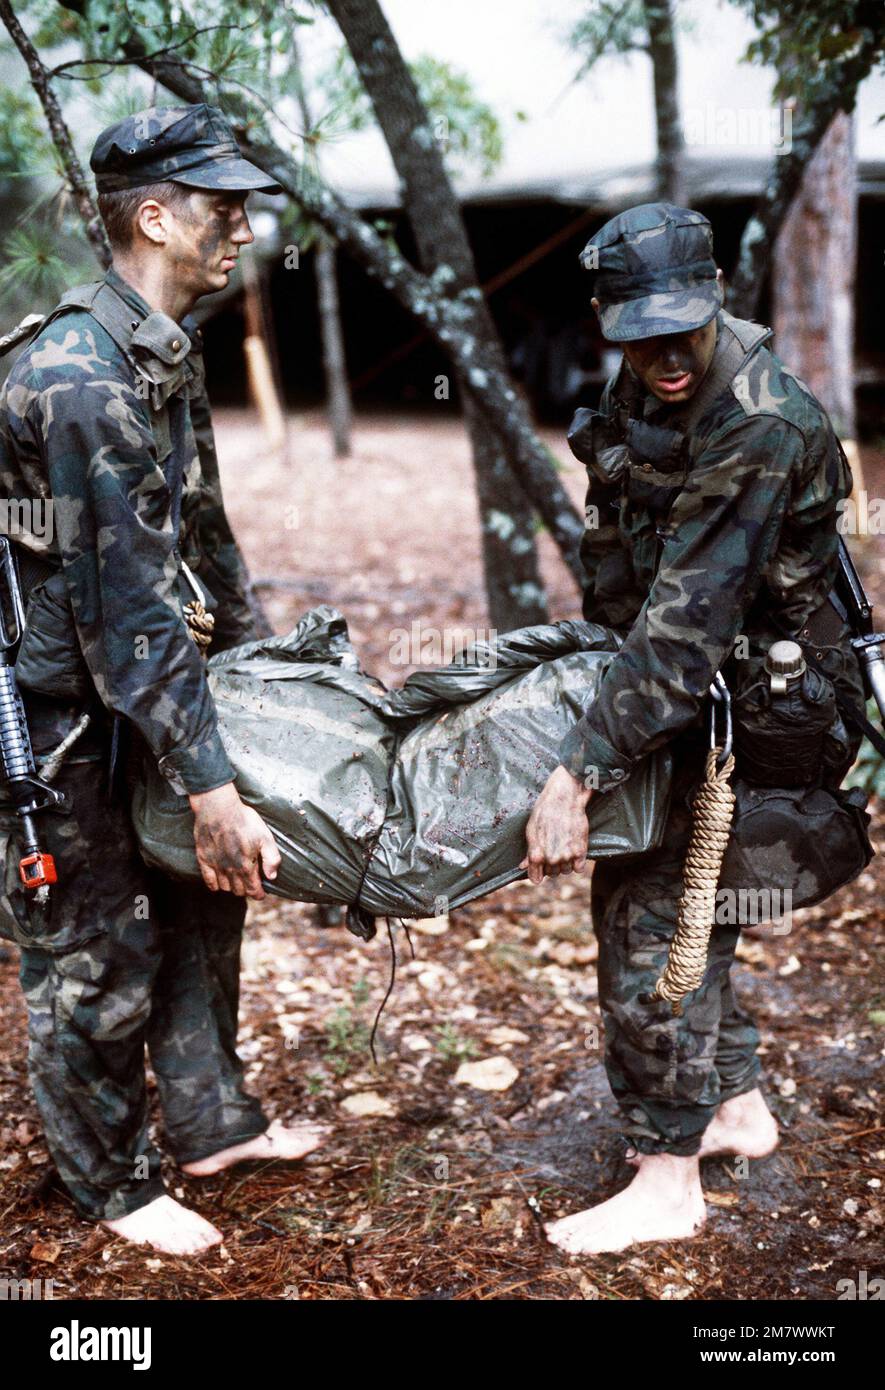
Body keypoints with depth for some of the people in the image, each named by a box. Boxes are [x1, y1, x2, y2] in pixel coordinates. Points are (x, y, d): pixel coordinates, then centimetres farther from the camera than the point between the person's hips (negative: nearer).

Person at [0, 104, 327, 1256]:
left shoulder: (168, 350, 4)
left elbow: (201, 527, 16)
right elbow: (129, 606, -28)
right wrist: (211, 785, -26)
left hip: (139, 688, 9)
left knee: (202, 898, 18)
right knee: (98, 956, 5)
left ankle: (211, 1120, 36)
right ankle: (114, 1184, 25)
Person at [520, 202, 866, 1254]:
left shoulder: (762, 430, -29)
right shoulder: (647, 386, -1)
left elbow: (684, 628, -34)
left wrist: (579, 774, -36)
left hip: (750, 704, -9)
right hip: (676, 685, 9)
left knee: (649, 912, -8)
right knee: (651, 891, 16)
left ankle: (666, 1184, 6)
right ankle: (737, 1107, 33)